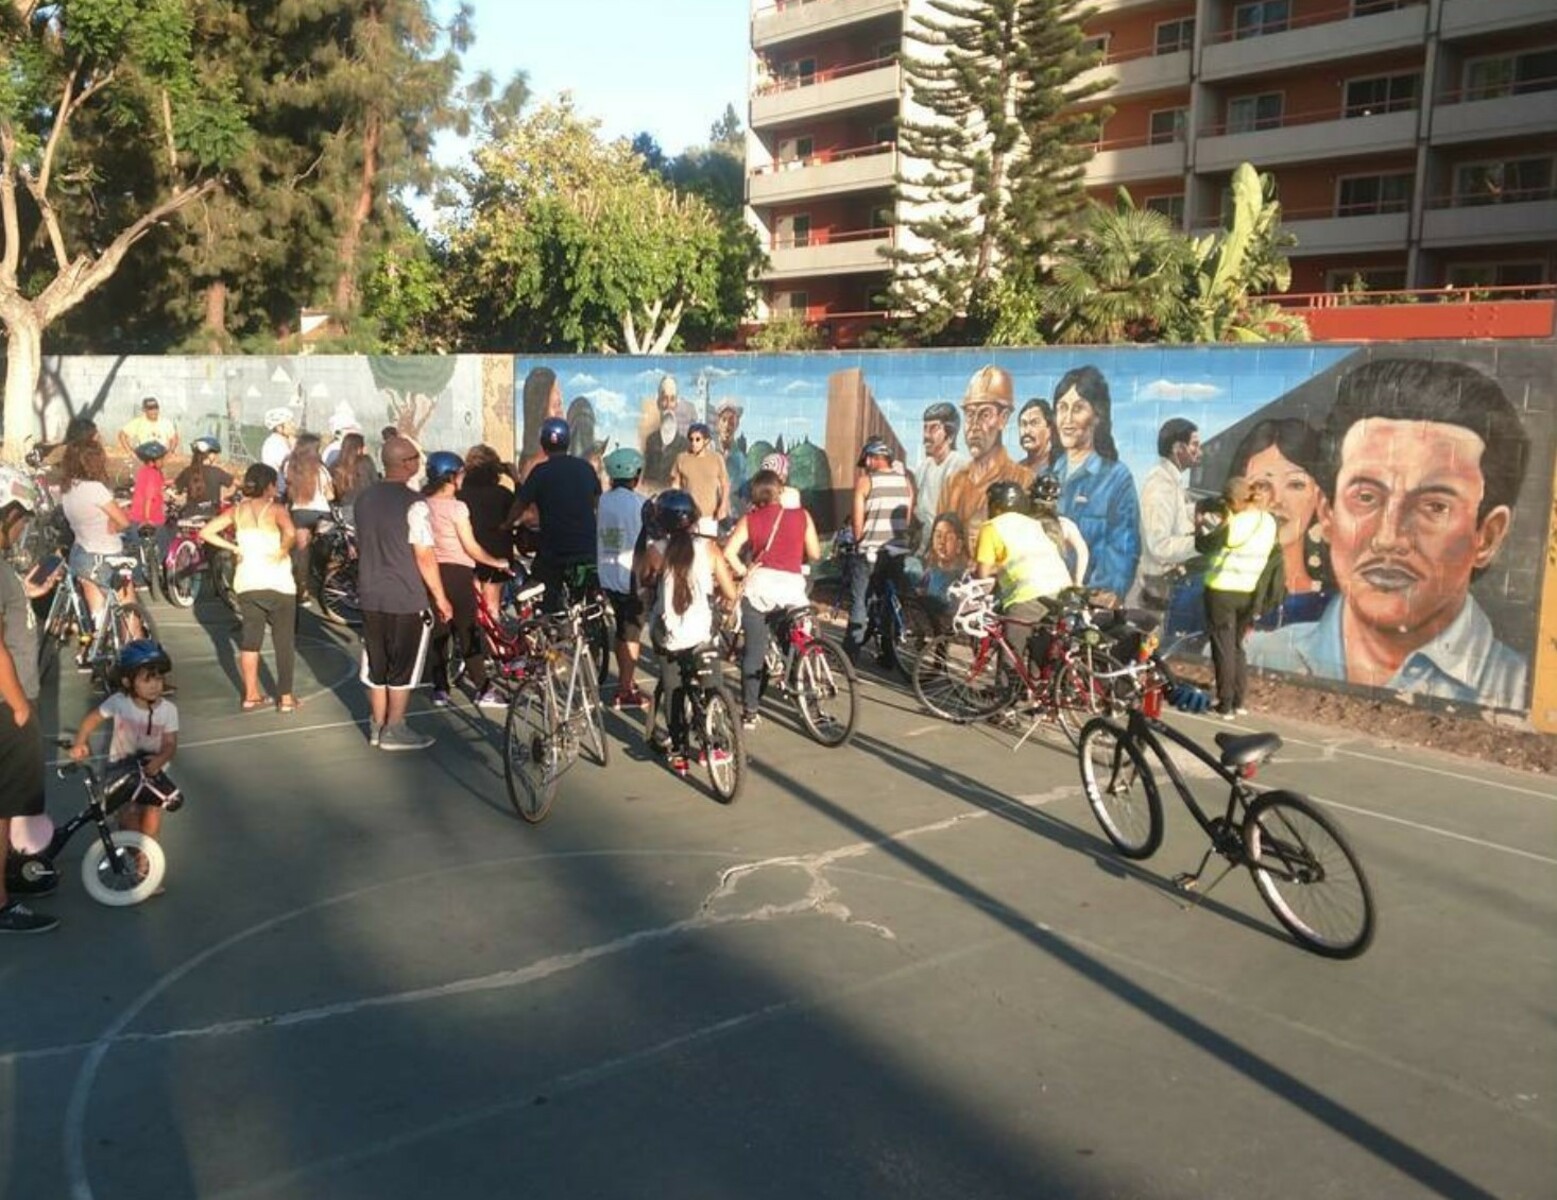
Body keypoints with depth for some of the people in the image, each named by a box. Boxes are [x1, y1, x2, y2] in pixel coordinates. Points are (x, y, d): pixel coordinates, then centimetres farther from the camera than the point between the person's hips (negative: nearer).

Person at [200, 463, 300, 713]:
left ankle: (251, 695, 19)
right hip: (278, 584, -4)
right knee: (284, 641, 7)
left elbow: (206, 532, 2)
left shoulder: (237, 510, 5)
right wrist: (283, 551, -13)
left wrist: (233, 547, 5)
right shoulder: (276, 509, -9)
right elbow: (290, 532, -30)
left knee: (250, 639, 14)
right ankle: (285, 697, 11)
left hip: (246, 584, 5)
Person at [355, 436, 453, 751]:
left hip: (371, 596, 7)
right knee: (402, 667, 5)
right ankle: (395, 731, 12)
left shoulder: (365, 499, 5)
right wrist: (440, 597, -8)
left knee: (377, 664, 15)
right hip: (407, 599, -7)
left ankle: (377, 726, 24)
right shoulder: (413, 504, -17)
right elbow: (425, 557, -17)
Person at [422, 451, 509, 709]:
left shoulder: (424, 504, 2)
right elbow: (471, 547, -12)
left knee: (439, 631, 12)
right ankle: (482, 690, 6)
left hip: (434, 570, 6)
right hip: (457, 571, -6)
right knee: (468, 632, 1)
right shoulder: (456, 506, -14)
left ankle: (440, 689, 14)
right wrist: (496, 562, 0)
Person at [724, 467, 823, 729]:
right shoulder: (802, 516, 5)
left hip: (760, 584, 0)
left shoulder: (749, 519, 4)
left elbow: (729, 551, -8)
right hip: (792, 585, 0)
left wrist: (743, 570, 6)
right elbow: (815, 554, 7)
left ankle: (750, 712, 6)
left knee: (753, 651, 5)